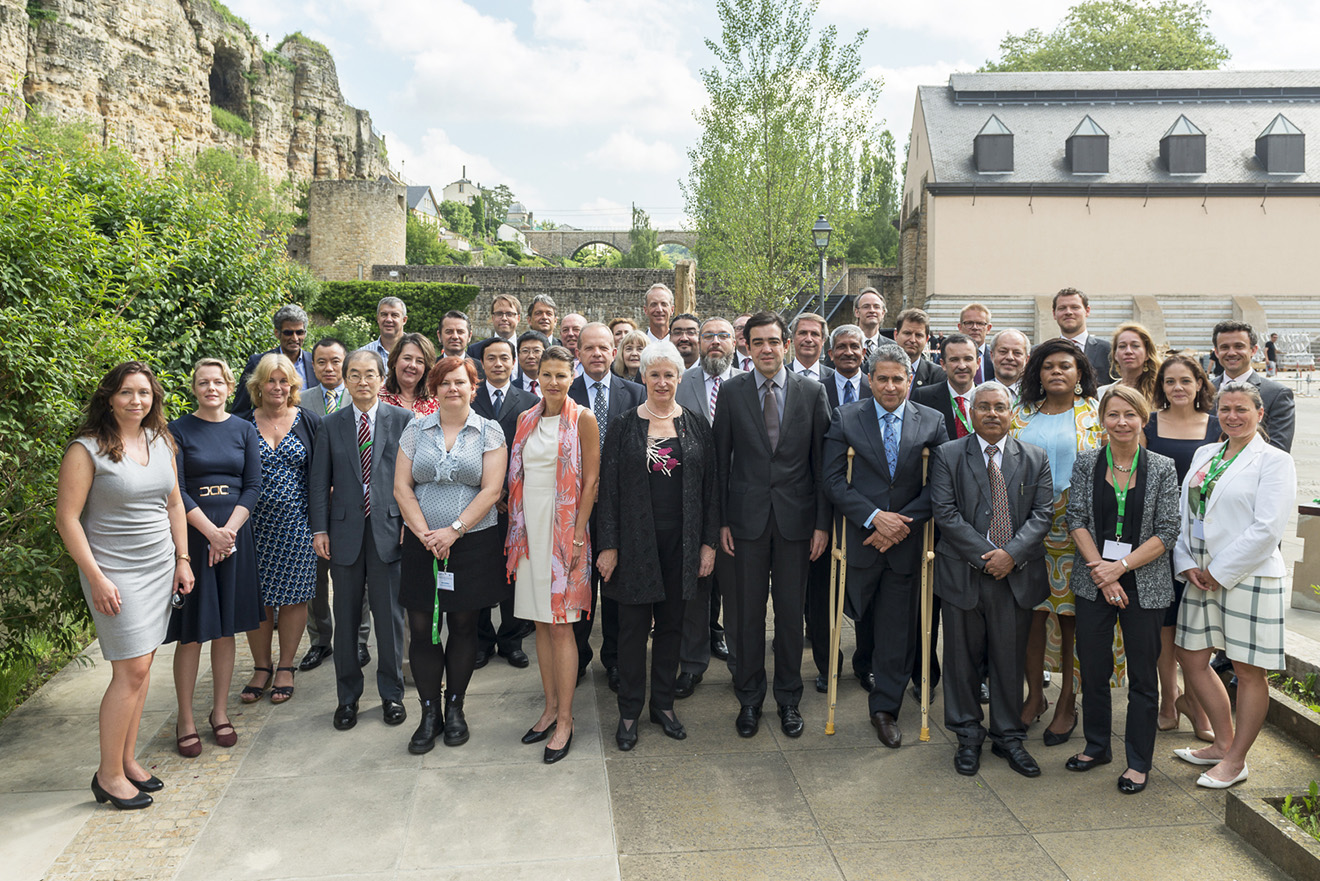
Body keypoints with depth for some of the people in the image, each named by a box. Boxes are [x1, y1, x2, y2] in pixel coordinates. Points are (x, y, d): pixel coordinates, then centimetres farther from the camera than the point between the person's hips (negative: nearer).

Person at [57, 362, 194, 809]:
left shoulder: (161, 441, 8)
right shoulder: (87, 449, -11)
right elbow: (67, 518, -12)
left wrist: (182, 559, 11)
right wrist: (96, 579, -15)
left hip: (160, 568, 6)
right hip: (115, 573, -6)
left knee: (141, 665, 10)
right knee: (131, 670, -6)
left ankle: (128, 759, 23)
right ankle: (109, 774, 9)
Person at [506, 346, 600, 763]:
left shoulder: (583, 419, -5)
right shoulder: (526, 420, 11)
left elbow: (591, 479, -8)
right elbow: (518, 476, 14)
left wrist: (577, 534, -14)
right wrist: (517, 531, 8)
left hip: (563, 526, -5)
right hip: (529, 526, 5)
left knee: (561, 626, -3)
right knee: (540, 624, 10)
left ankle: (565, 720, 6)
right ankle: (550, 707, 22)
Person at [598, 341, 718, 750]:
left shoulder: (696, 424, 4)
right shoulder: (624, 425, -1)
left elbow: (709, 485, 6)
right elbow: (608, 487, -2)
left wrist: (709, 542, 1)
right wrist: (608, 544, -7)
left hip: (681, 542, 2)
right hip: (636, 541, -2)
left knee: (671, 624, 12)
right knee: (634, 627, 5)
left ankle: (663, 704, 28)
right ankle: (629, 712, 19)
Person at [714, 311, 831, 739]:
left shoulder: (812, 392, 1)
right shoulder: (731, 392, 0)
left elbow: (822, 462, 1)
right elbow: (721, 460, 2)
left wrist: (823, 523, -2)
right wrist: (721, 519, -2)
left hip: (795, 517, 0)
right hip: (748, 517, 0)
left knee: (791, 612, 10)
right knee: (748, 612, 8)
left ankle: (789, 698, 26)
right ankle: (749, 697, 24)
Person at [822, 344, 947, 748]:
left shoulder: (931, 422, 4)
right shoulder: (845, 418, 0)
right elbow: (833, 481, -5)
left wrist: (902, 522, -11)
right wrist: (875, 516, -15)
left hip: (907, 539, 1)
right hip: (860, 537, -1)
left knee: (898, 629, 8)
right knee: (865, 620, 8)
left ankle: (885, 708, 22)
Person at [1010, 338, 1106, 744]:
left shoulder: (1097, 415, 3)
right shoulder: (1022, 415, 10)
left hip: (1074, 529, -2)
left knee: (1071, 616, 3)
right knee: (1030, 612, 5)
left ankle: (1067, 703, 17)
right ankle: (1034, 696, 20)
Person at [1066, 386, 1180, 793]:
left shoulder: (1163, 468, -2)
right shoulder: (1086, 463, 1)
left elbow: (1167, 533, -6)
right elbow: (1076, 519, -3)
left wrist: (1121, 566, -15)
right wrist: (1101, 572, -12)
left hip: (1145, 585, -1)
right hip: (1093, 583, 2)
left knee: (1143, 675, 7)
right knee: (1093, 668, 11)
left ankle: (1139, 762, 21)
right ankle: (1097, 747, 30)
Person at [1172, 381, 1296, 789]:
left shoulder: (1274, 461, -8)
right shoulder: (1204, 455, 12)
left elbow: (1267, 529, -15)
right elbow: (1185, 512, 12)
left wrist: (1220, 572, -13)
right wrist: (1188, 564, 0)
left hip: (1249, 576, -7)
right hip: (1203, 575, 7)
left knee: (1248, 671, 4)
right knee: (1191, 657, 12)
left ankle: (1235, 761, 17)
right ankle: (1224, 743, 29)